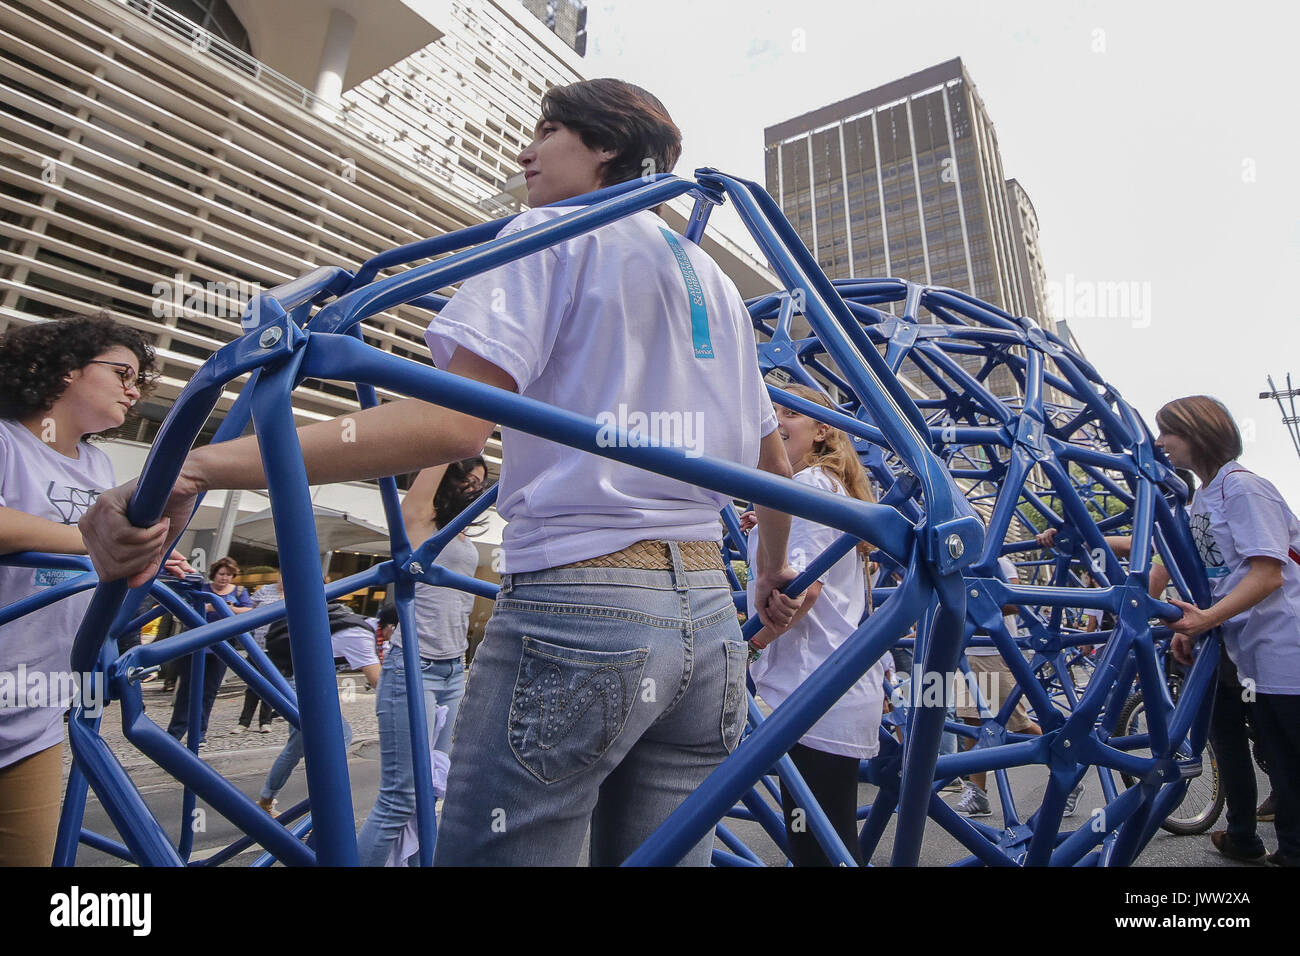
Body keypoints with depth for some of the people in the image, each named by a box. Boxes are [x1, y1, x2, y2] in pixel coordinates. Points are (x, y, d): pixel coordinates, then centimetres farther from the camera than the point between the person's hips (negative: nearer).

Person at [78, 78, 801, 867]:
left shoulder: (550, 236, -1)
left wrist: (194, 468, -19)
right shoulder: (717, 281, 19)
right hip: (709, 620, 8)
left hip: (578, 615, -7)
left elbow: (454, 422, -17)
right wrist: (775, 578, 35)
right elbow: (775, 463, 21)